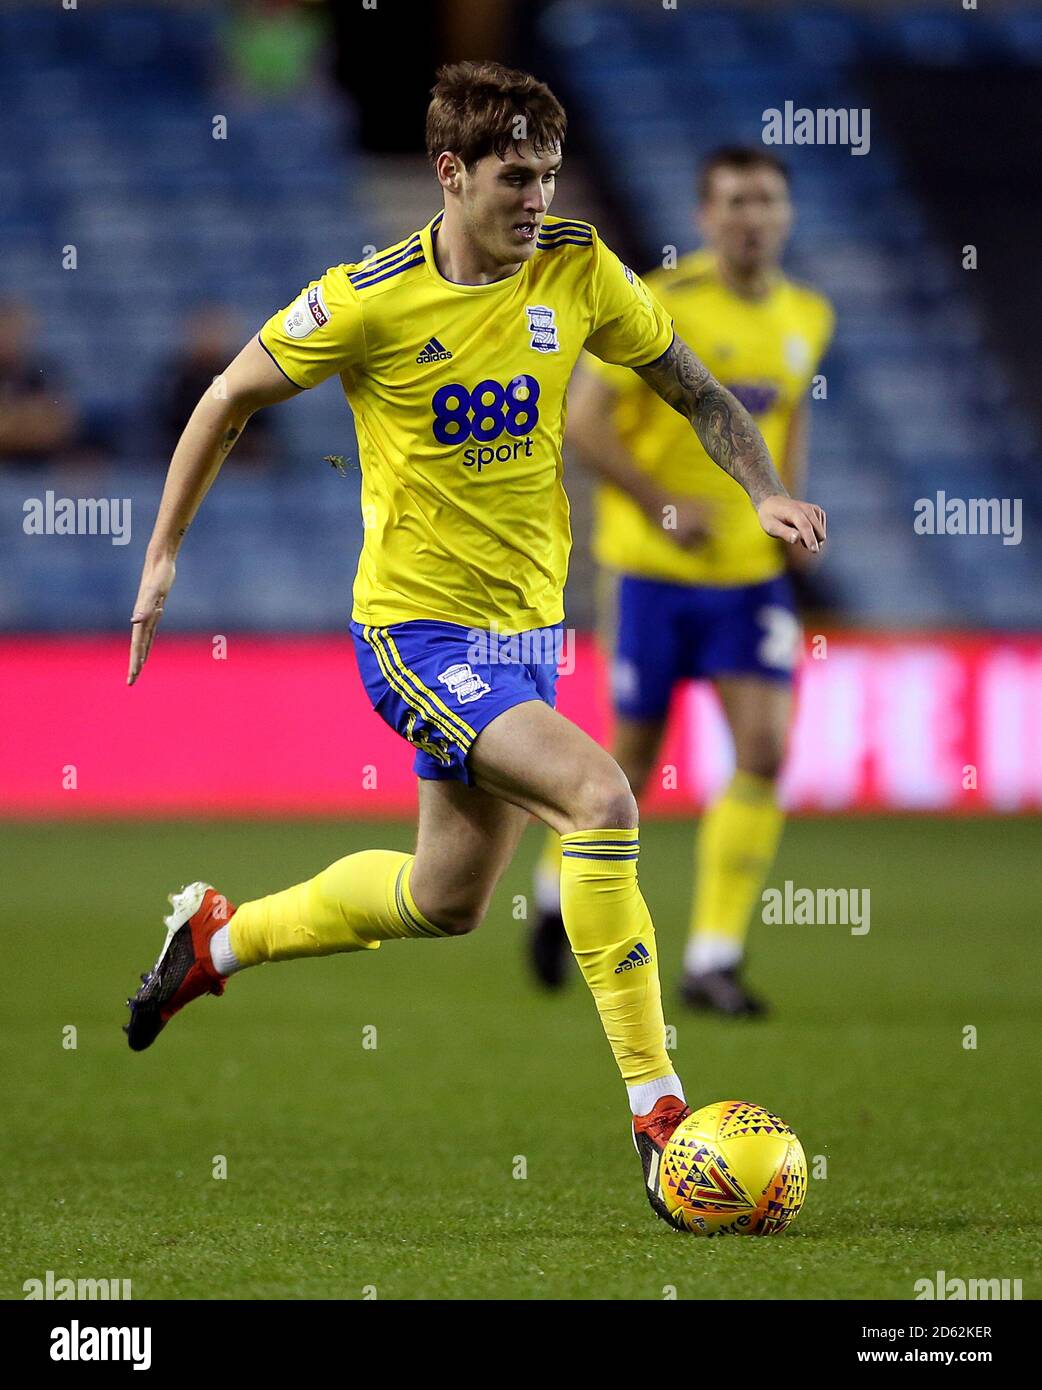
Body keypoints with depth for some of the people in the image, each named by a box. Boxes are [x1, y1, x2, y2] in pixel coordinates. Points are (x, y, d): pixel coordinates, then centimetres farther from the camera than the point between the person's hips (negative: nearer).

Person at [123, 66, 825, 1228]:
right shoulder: (370, 301, -14)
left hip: (526, 624, 6)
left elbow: (695, 391, 9)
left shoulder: (578, 273, -4)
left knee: (445, 903, 19)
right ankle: (655, 1110, -24)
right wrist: (164, 552, 2)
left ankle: (218, 939, 43)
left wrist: (765, 491, -9)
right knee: (599, 797, -26)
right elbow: (233, 398, 0)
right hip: (416, 624, -6)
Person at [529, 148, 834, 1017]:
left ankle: (713, 961, -5)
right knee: (636, 758, 4)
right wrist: (664, 507, -18)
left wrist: (792, 507, 7)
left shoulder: (807, 317, 5)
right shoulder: (661, 307, -13)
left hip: (753, 567, 4)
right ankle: (561, 888, 34)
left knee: (764, 750, -11)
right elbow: (583, 423, -12)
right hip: (652, 567, -4)